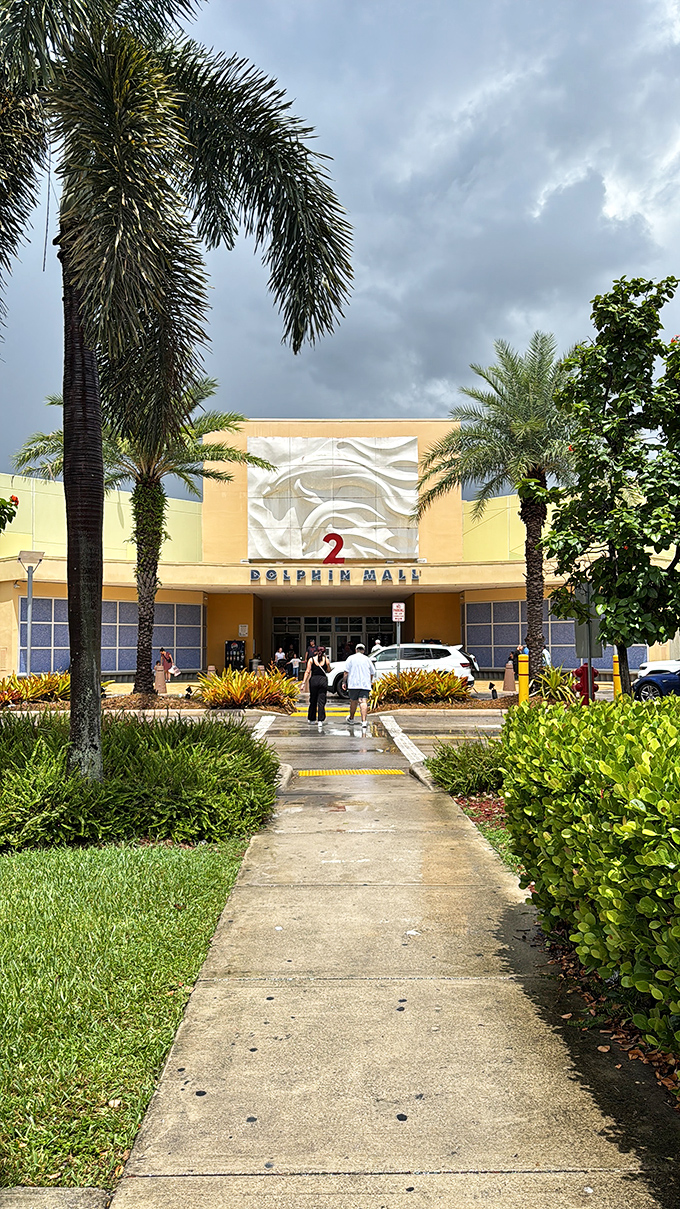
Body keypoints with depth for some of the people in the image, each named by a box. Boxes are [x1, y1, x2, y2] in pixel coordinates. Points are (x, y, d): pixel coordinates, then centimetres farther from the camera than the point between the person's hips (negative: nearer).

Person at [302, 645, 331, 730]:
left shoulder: (311, 659, 2)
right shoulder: (326, 660, 3)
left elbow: (308, 672, -4)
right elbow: (329, 670, 17)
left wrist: (304, 683, -4)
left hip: (313, 680, 0)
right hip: (323, 680, 0)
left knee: (313, 701, 14)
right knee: (321, 701, 0)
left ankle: (311, 718, 25)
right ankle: (320, 720, -8)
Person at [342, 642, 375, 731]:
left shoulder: (351, 658, 4)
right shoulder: (367, 659, 11)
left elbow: (346, 672, -2)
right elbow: (372, 673, 16)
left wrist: (344, 682, 4)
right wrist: (370, 682, 30)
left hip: (353, 684, -1)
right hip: (365, 684, 1)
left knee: (353, 701, 15)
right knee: (363, 702, -9)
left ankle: (351, 718, 35)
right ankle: (364, 721, -23)